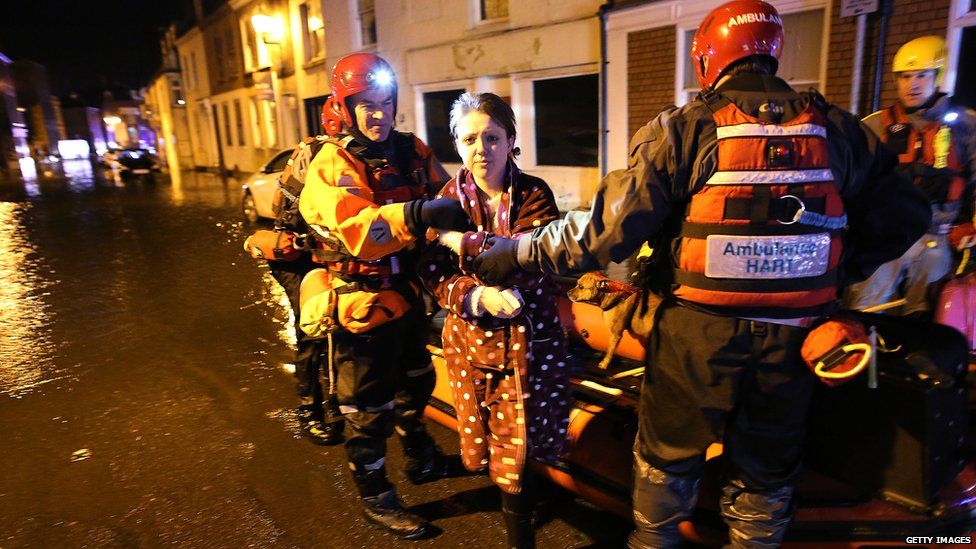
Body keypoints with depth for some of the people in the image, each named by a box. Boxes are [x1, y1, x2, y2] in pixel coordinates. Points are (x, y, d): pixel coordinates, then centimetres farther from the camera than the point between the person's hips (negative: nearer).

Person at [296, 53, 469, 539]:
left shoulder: (412, 151, 1)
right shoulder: (332, 164, -16)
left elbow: (444, 193, 6)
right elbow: (354, 232, -32)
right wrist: (417, 214, -45)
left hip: (408, 294, 7)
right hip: (364, 303, -6)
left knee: (416, 385, 26)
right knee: (369, 408, 8)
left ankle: (420, 458, 52)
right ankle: (376, 498, 31)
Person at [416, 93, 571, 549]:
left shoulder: (534, 195, -3)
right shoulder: (448, 200, 1)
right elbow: (435, 276, -5)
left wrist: (466, 242, -26)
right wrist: (478, 296, -24)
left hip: (530, 338, -2)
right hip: (469, 339, 2)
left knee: (517, 443, 0)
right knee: (480, 443, 12)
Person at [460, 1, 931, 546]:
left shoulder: (683, 129, -12)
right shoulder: (837, 129, 1)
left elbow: (608, 228, -19)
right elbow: (904, 214, 6)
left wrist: (517, 251, -9)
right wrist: (839, 271, 16)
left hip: (698, 332, -3)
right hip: (794, 334, 3)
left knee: (668, 454, 20)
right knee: (766, 467, 23)